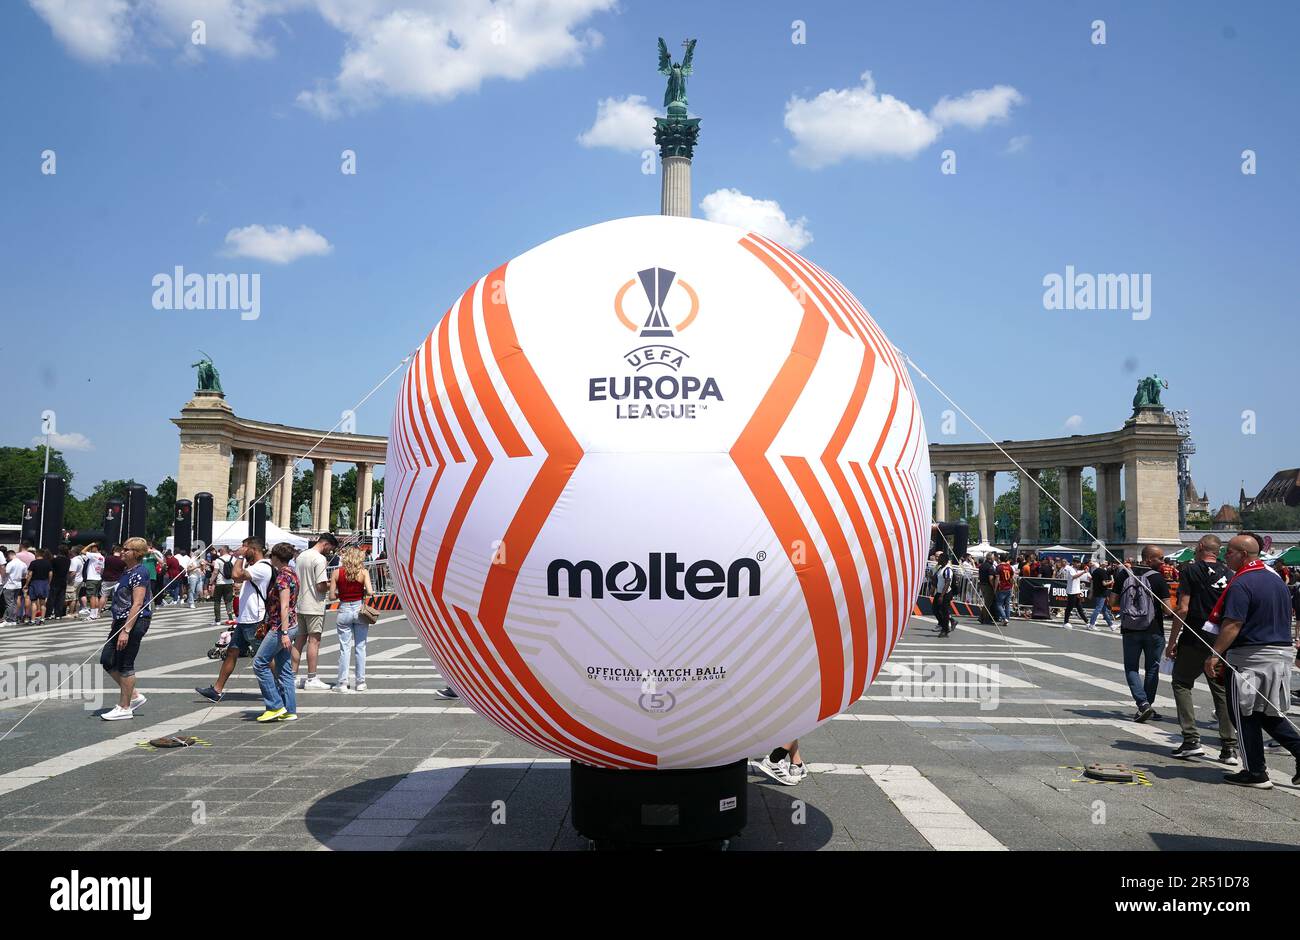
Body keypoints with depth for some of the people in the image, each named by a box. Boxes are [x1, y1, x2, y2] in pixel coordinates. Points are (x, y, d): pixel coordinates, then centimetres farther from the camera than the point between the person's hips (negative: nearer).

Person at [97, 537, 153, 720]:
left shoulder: (139, 573, -15)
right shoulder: (126, 572, 15)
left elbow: (137, 604, -21)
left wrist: (125, 630, -24)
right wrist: (115, 626, 24)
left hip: (135, 623, -10)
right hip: (121, 622, 10)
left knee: (125, 664, -2)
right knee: (107, 660, 10)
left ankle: (124, 708, 9)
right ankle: (134, 695, 20)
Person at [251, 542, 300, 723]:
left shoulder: (283, 576, -15)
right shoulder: (291, 573, 15)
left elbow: (284, 606, -22)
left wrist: (284, 632, -25)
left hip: (281, 627, -10)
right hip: (288, 626, 10)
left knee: (259, 663, -3)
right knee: (284, 670, 10)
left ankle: (276, 706, -2)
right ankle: (289, 711, 11)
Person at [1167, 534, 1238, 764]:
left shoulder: (1190, 570, -7)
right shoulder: (1228, 574, 7)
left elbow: (1183, 609, -12)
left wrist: (1172, 642, -6)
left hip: (1194, 641, -4)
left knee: (1182, 684, 8)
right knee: (1222, 691, 9)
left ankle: (1191, 740, 0)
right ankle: (1229, 748, 7)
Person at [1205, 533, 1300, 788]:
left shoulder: (1241, 584, -16)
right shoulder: (1276, 579, 12)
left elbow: (1232, 625, -22)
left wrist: (1214, 656, -20)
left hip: (1250, 657, -8)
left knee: (1244, 715, 3)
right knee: (1268, 713, 19)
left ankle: (1255, 773, 9)